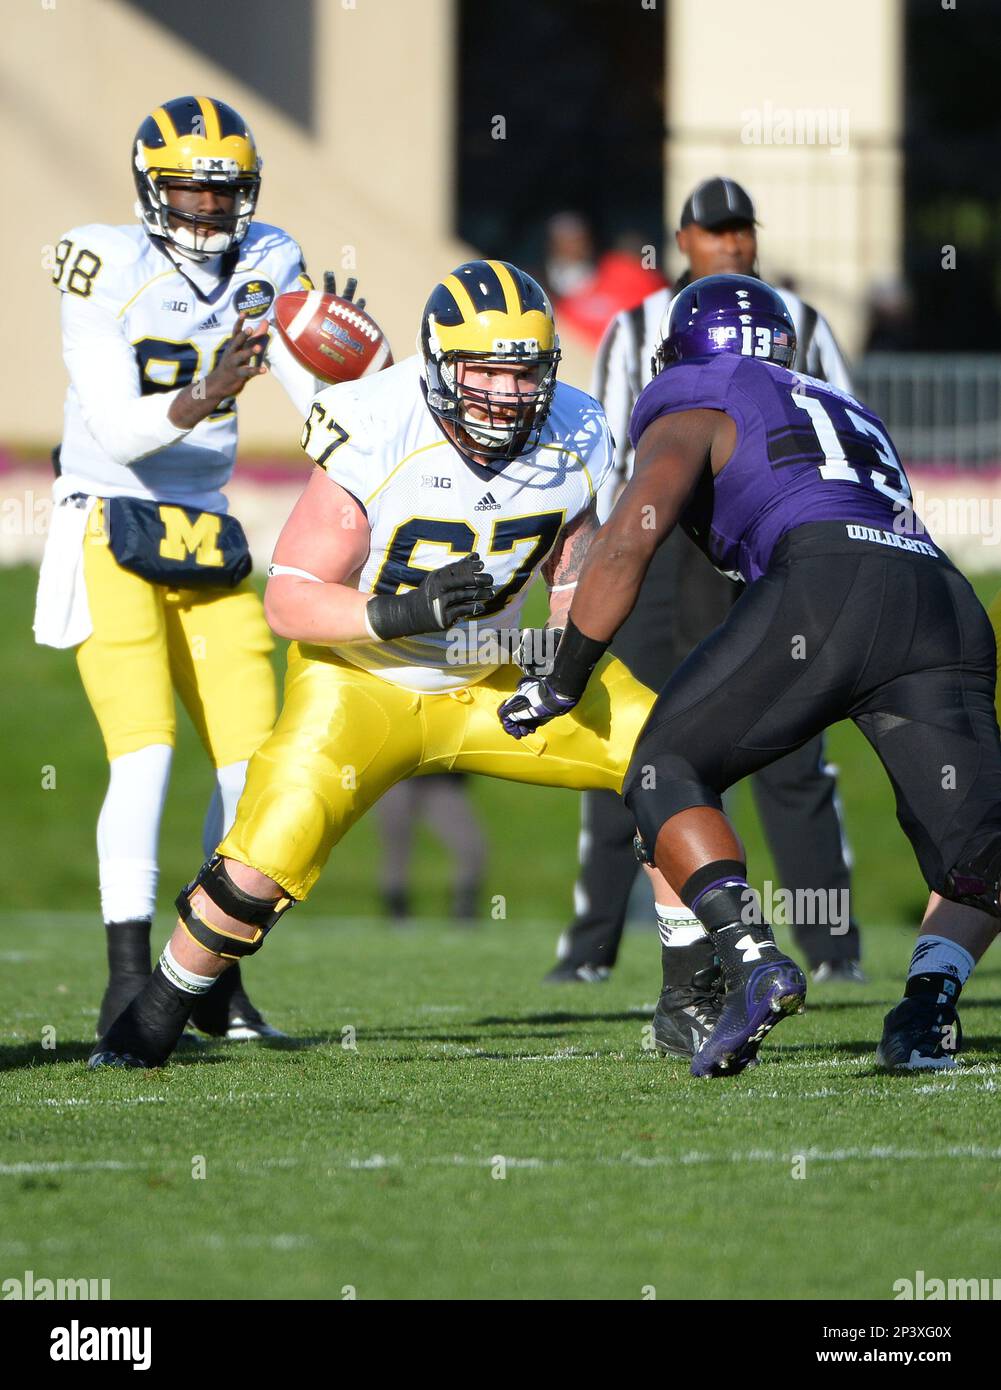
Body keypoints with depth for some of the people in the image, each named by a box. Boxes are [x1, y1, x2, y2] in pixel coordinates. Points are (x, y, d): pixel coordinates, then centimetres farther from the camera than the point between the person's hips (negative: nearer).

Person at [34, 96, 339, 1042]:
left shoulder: (265, 264, 4)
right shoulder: (106, 266, -12)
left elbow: (326, 399, 3)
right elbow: (117, 430, -19)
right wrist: (201, 401, -36)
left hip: (207, 538, 6)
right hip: (110, 530, -6)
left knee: (253, 757, 1)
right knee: (145, 750, -17)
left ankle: (217, 979, 14)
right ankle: (128, 982, -14)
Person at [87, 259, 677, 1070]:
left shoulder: (568, 442, -11)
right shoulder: (378, 439, -26)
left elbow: (575, 573, 8)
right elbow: (288, 600, -23)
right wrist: (402, 613, -38)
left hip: (489, 682, 4)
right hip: (362, 685, -4)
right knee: (261, 866, -21)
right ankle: (154, 1019, 7)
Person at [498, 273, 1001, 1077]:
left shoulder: (694, 412, 18)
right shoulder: (850, 415, 39)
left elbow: (631, 536, 4)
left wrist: (565, 681, 11)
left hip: (828, 582, -5)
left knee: (666, 775, 6)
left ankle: (755, 964, -14)